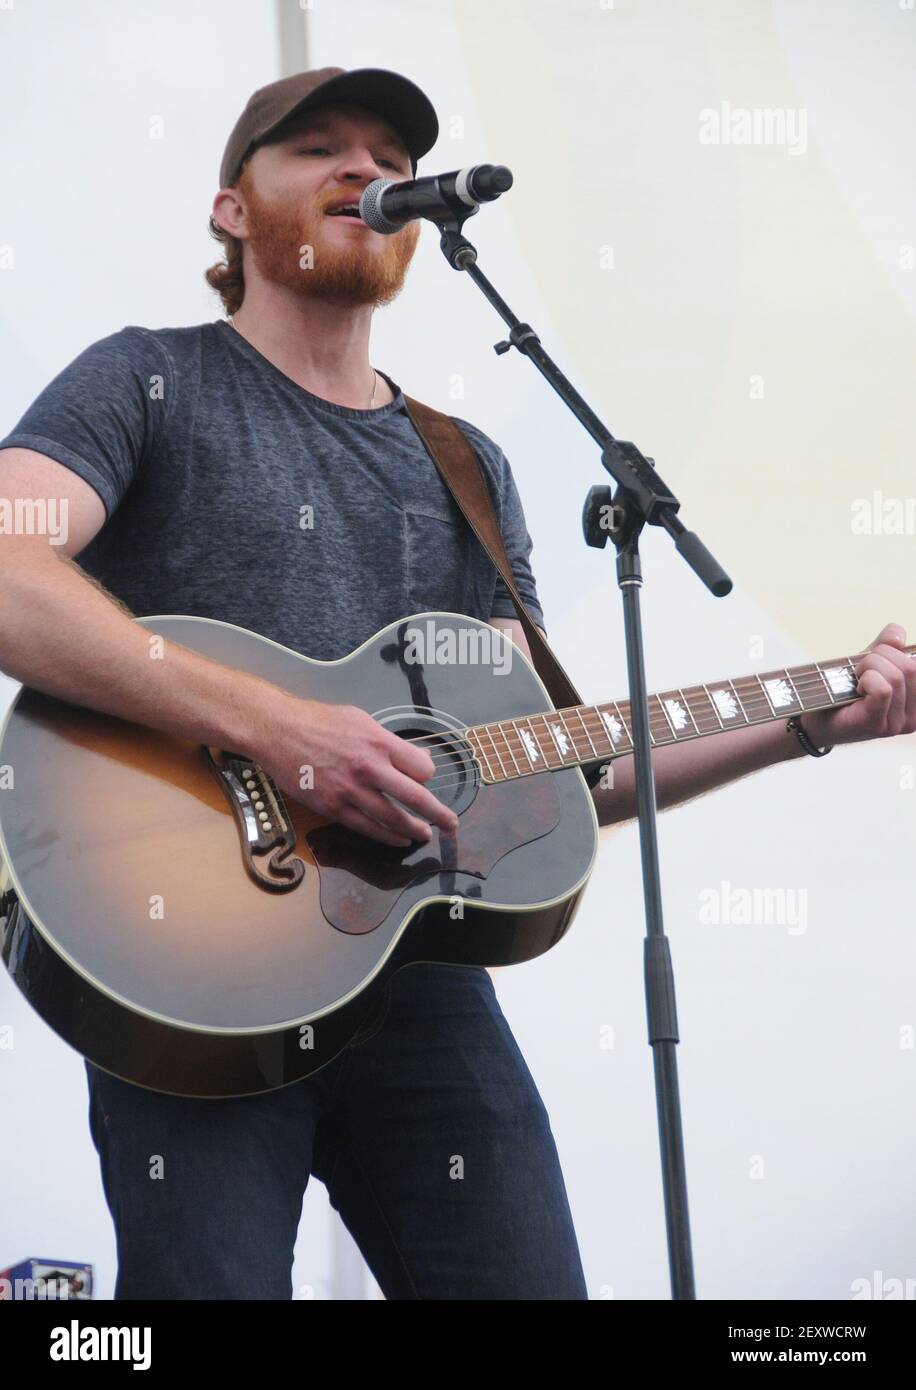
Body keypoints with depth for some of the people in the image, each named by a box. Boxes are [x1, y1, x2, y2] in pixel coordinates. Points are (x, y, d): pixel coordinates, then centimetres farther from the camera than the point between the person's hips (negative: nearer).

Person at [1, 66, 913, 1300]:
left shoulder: (467, 471, 19)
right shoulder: (150, 386, 4)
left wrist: (811, 725, 7)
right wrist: (276, 728, -23)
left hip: (418, 970, 5)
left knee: (527, 1277, 4)